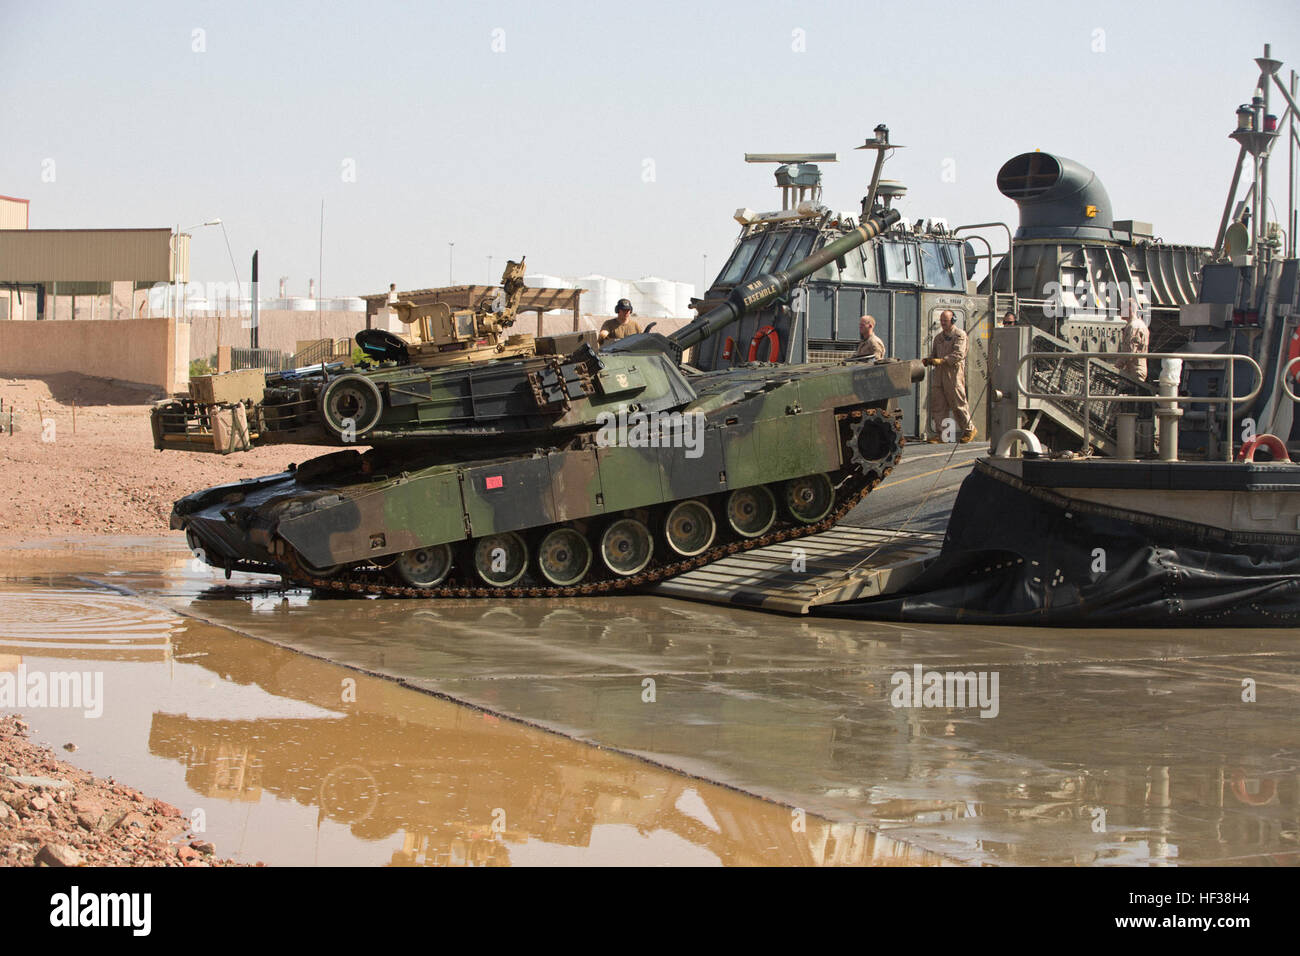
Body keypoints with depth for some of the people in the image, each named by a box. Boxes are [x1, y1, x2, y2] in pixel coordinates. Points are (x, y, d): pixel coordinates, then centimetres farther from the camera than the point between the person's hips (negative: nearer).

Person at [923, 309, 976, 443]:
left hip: (954, 373, -7)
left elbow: (959, 354, -15)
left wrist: (942, 360, -25)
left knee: (958, 404, -1)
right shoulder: (938, 337, 20)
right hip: (939, 373, 7)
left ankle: (969, 429, 14)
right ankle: (939, 433, 3)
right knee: (937, 405, 1)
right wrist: (928, 361, 1)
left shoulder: (960, 335, -3)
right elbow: (934, 354, 24)